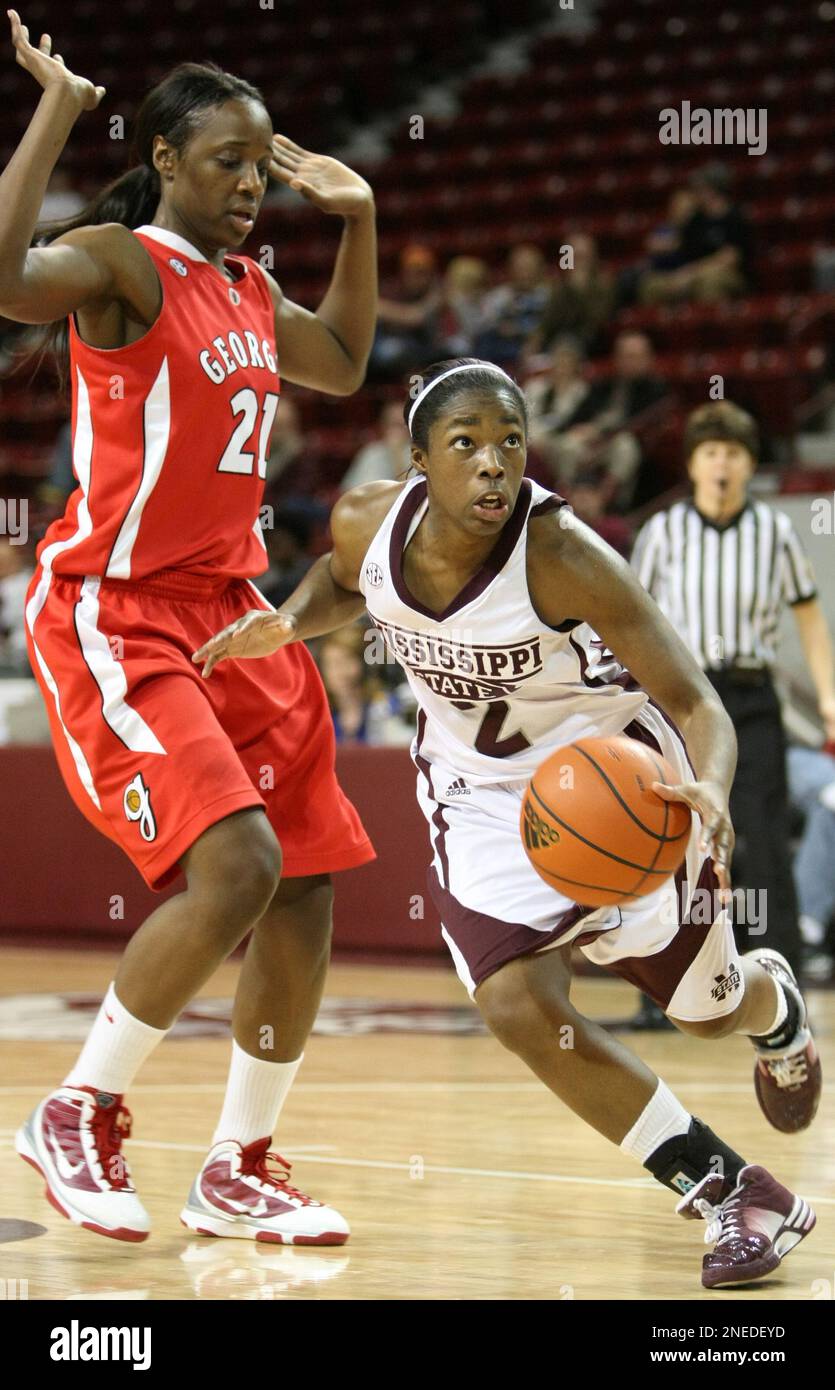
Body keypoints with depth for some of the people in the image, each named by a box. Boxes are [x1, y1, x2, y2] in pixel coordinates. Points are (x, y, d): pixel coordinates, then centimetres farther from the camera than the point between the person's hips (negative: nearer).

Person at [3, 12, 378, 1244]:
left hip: (230, 612, 8)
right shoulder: (117, 261, -11)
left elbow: (343, 365, 32)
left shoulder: (248, 288, 13)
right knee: (235, 865, -23)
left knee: (304, 888, 5)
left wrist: (355, 215, 22)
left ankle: (240, 1171, 19)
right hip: (113, 615, -8)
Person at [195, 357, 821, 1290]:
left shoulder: (563, 556, -32)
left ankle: (774, 1003, 54)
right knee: (519, 1009, -18)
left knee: (708, 1008, 11)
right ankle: (738, 1196, -3)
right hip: (483, 790, 3)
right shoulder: (367, 526, -19)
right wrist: (284, 624, -12)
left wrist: (710, 791, -53)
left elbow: (696, 703, -32)